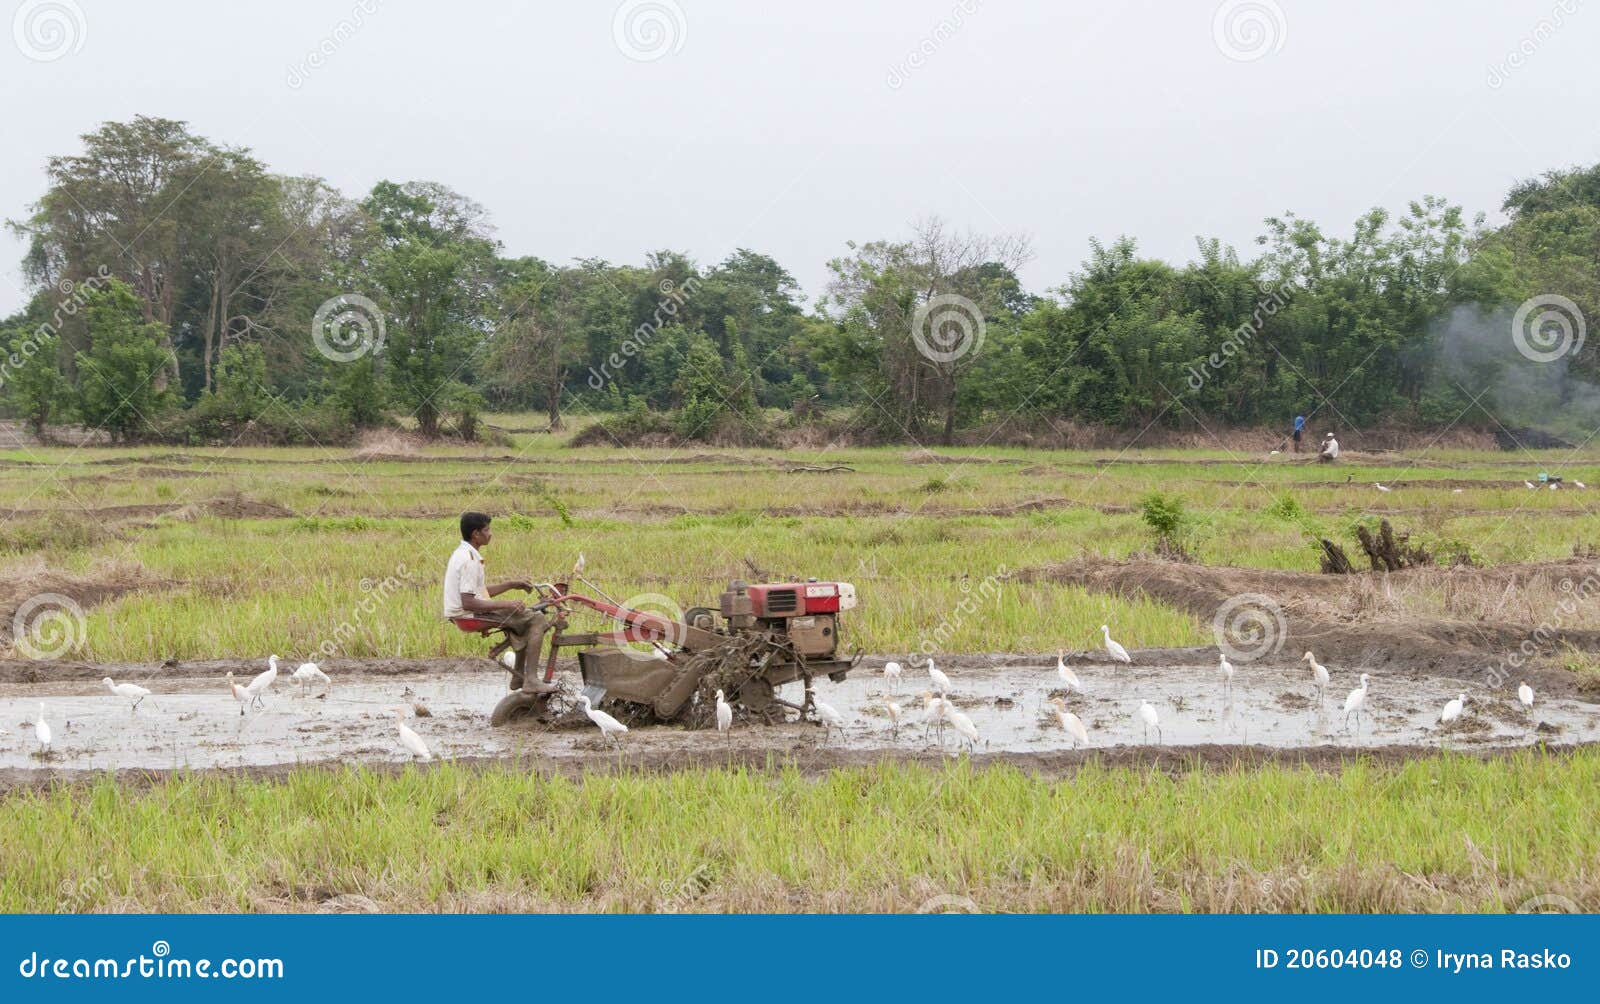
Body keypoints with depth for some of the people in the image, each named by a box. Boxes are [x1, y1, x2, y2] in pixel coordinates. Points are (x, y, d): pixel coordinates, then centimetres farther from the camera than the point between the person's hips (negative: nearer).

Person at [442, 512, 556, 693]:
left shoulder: (463, 553, 14)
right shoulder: (470, 560, -19)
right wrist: (506, 604, -23)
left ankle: (518, 676, 24)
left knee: (526, 615, 24)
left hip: (461, 615, 11)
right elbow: (468, 602, -27)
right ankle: (532, 681, -15)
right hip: (471, 617, -11)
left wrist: (512, 585, 14)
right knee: (537, 619, -11)